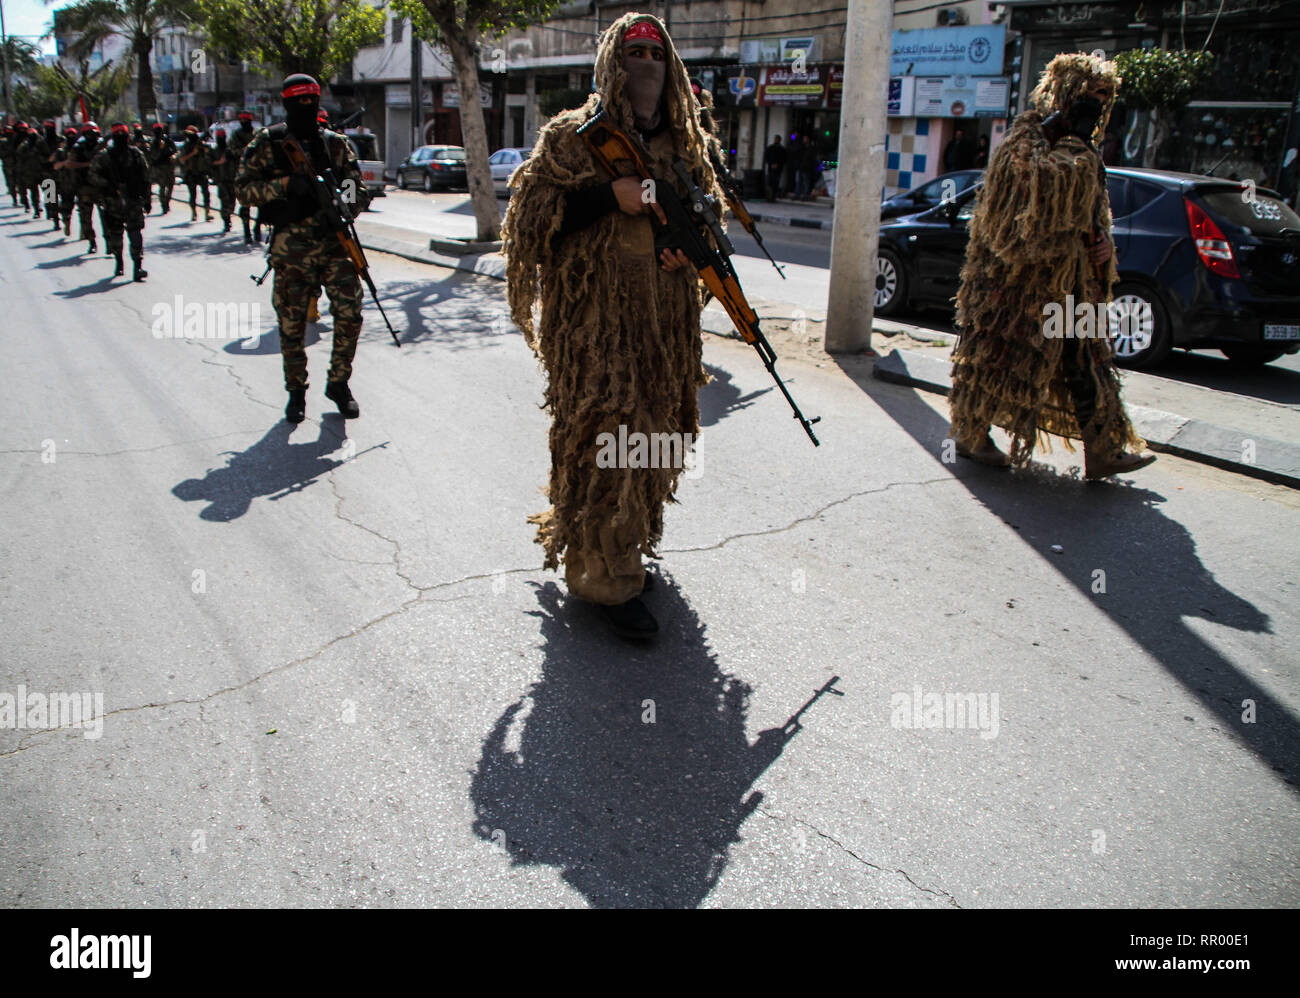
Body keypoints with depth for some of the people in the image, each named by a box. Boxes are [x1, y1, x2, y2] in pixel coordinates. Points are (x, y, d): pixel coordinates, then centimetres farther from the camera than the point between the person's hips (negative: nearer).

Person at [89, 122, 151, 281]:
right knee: (114, 234, 9)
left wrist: (146, 197, 9)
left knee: (135, 233, -12)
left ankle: (138, 267, -14)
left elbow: (145, 177, 11)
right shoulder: (103, 156, 2)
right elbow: (93, 175, -2)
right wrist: (108, 185, -17)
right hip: (112, 201, 1)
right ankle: (119, 264, 27)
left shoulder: (136, 154, 6)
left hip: (133, 200, -1)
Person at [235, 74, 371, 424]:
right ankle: (296, 392, 20)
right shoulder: (267, 144, 5)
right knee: (291, 324, 3)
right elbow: (243, 189, -2)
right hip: (291, 247, -1)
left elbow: (359, 191, 12)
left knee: (350, 314, -8)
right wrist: (285, 184, -16)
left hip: (335, 241, 2)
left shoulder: (335, 144, 11)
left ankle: (338, 383, 12)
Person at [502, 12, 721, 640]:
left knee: (651, 430, 12)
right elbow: (530, 217, -8)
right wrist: (610, 198, -19)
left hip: (666, 317, 6)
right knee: (604, 435, -10)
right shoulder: (574, 137, -2)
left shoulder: (684, 144, 14)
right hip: (595, 315, -6)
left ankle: (628, 542, 31)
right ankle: (606, 578, -2)